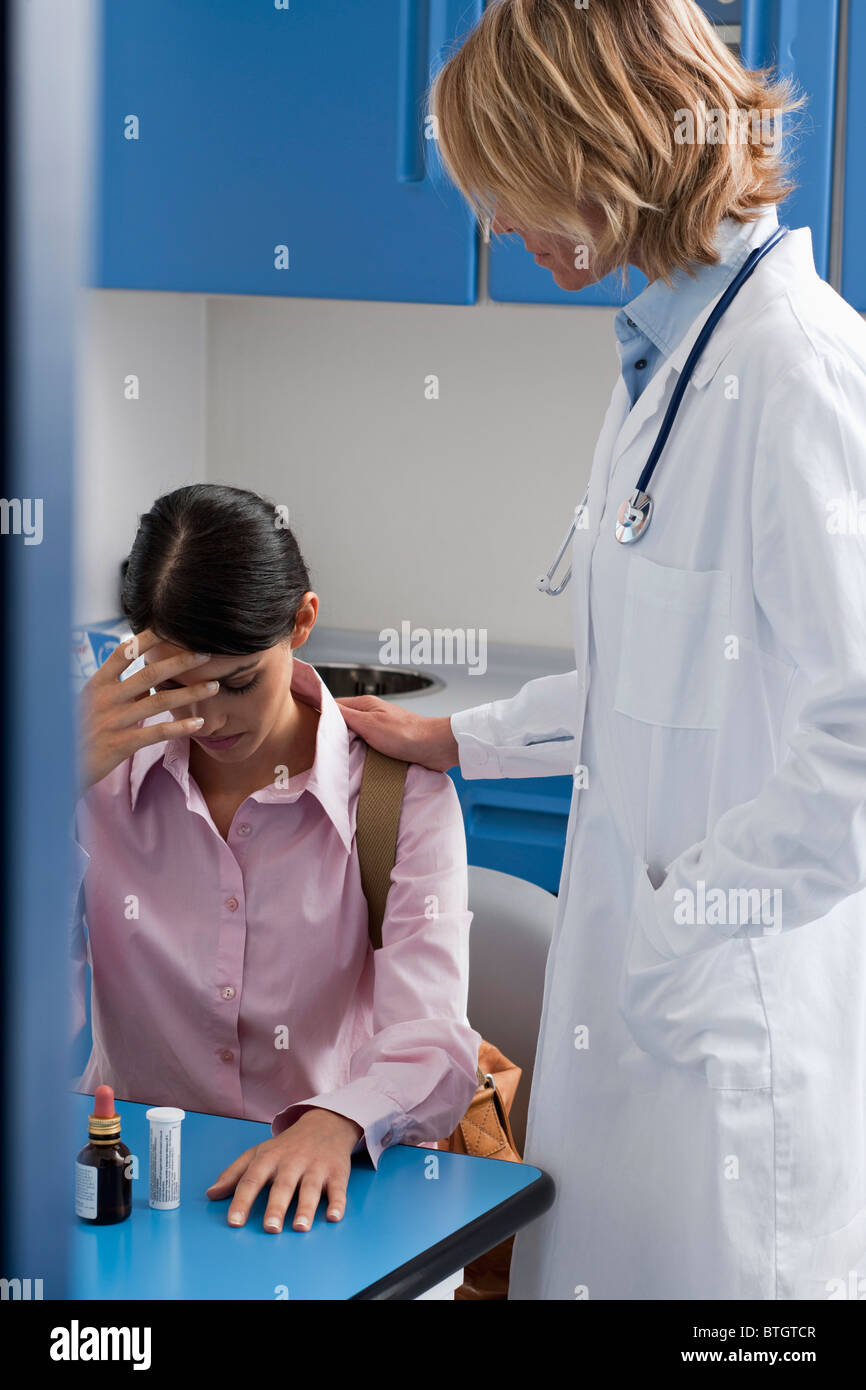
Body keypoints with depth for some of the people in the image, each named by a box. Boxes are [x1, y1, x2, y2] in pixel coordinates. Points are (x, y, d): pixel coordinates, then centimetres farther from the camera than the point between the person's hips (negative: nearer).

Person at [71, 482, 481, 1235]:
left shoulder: (399, 791, -3)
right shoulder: (104, 778, 4)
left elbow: (430, 1040, -14)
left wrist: (334, 1124, -36)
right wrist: (62, 778, -14)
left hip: (325, 1195, -1)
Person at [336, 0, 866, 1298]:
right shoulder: (666, 355, 11)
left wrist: (682, 920, -17)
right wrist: (459, 740, 24)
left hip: (736, 999, -9)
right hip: (640, 964, 9)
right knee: (595, 1262, 16)